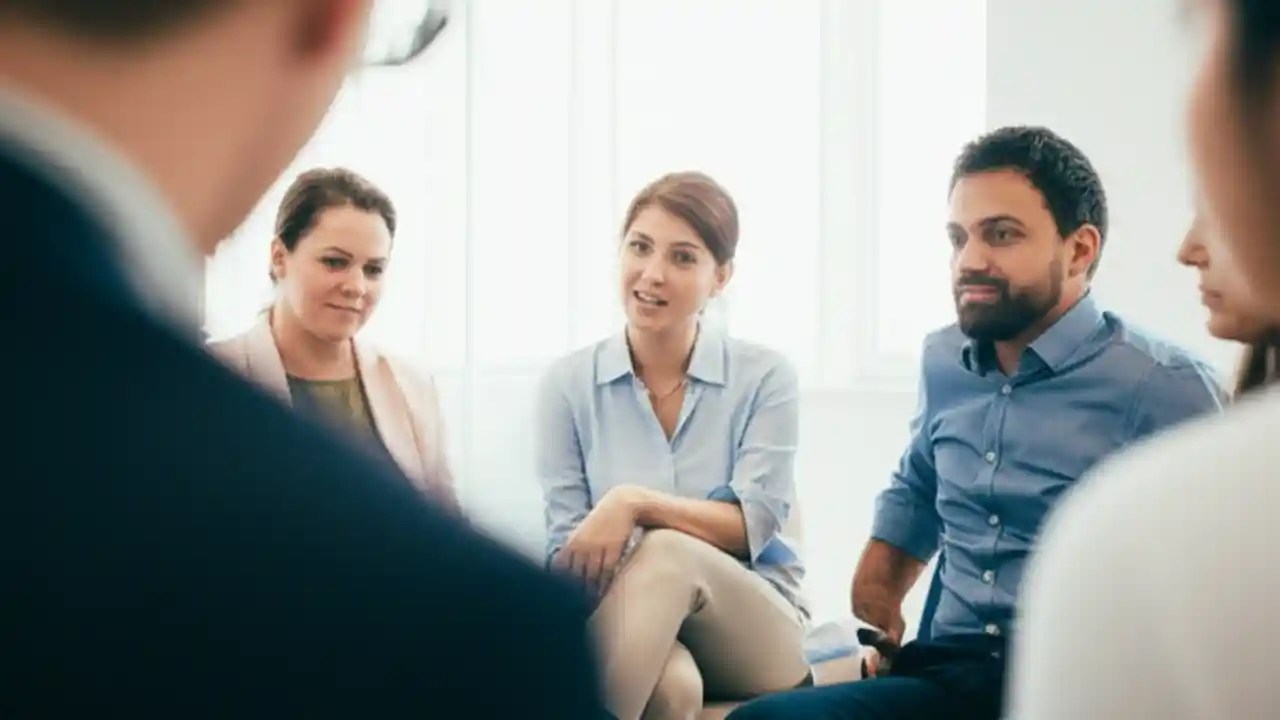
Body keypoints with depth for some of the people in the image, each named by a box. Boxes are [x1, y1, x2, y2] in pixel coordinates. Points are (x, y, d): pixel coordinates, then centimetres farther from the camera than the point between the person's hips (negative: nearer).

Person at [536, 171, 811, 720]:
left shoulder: (764, 377, 0)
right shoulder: (568, 384, 3)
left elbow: (756, 524, -9)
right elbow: (566, 547, -2)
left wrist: (634, 501, -25)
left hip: (758, 633, 1)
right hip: (636, 631, 0)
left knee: (668, 553, -35)